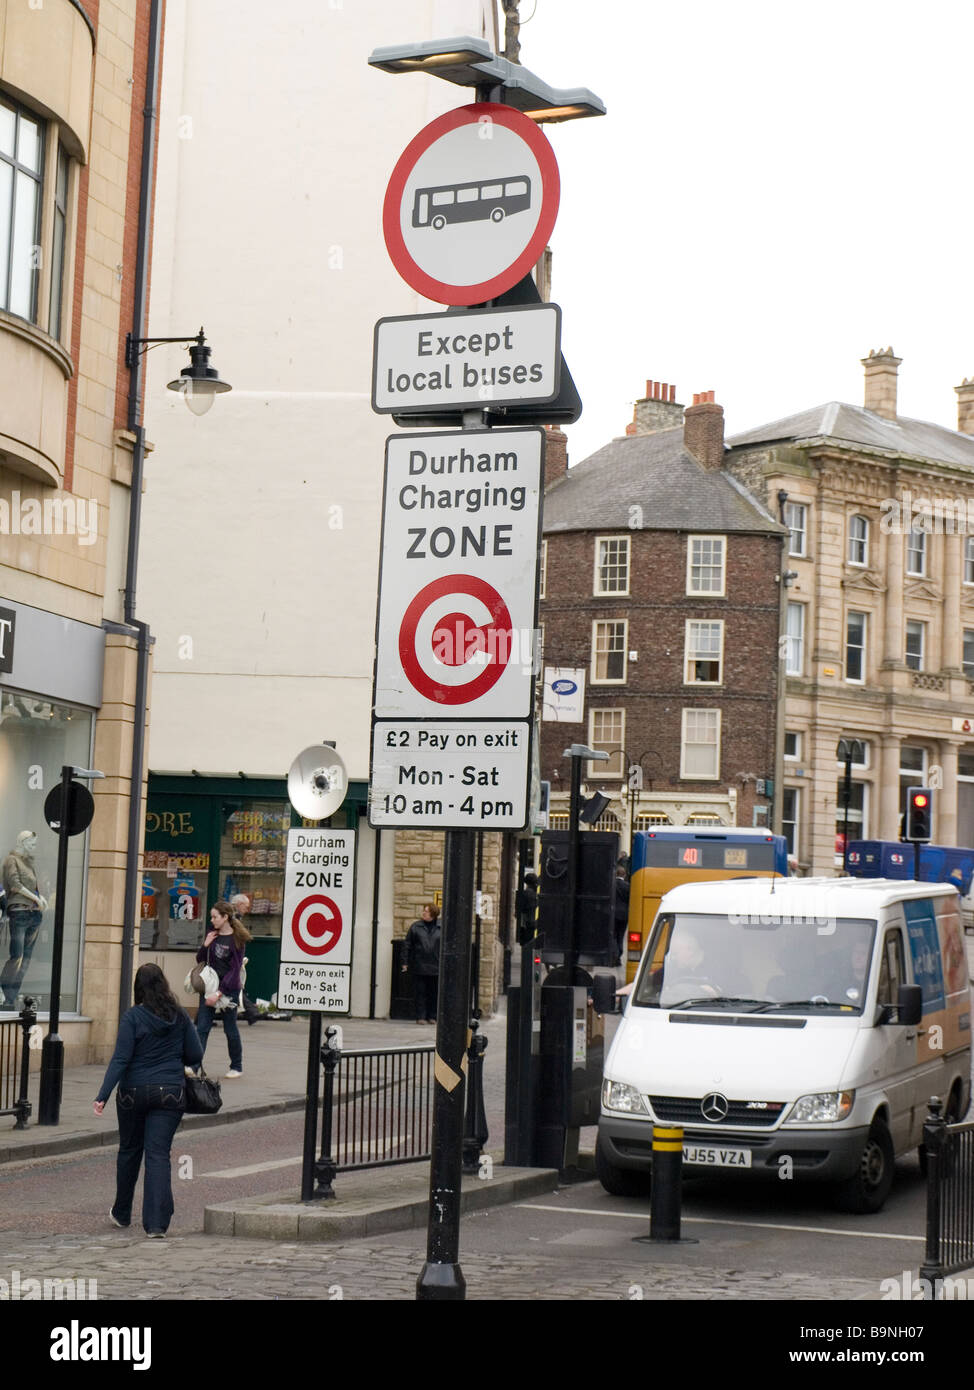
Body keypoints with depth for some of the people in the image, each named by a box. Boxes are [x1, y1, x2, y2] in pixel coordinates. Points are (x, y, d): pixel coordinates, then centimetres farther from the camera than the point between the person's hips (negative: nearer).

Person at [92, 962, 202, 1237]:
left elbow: (120, 1059, -14)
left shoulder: (133, 1017, -9)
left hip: (134, 1092, -1)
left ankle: (121, 1214, 32)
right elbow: (195, 1056, 4)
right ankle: (156, 1222, -10)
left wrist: (103, 1096, -14)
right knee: (159, 1154, 0)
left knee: (129, 1150, 16)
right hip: (170, 1093, 1)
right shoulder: (180, 1017, 0)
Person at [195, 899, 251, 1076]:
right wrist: (205, 945, -7)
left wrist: (219, 993, -19)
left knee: (230, 1029, 6)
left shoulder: (237, 939, -10)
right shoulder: (212, 935, 7)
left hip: (229, 989, -5)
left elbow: (235, 970, -13)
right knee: (201, 1027, -6)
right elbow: (200, 959, 14)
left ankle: (237, 1067, 22)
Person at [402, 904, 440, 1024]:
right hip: (419, 967, 0)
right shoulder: (415, 927, 3)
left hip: (435, 968, 0)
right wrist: (406, 962, 2)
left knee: (433, 993, 6)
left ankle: (432, 1016, 16)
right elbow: (408, 945, 6)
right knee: (420, 992, 1)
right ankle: (421, 1017, 7)